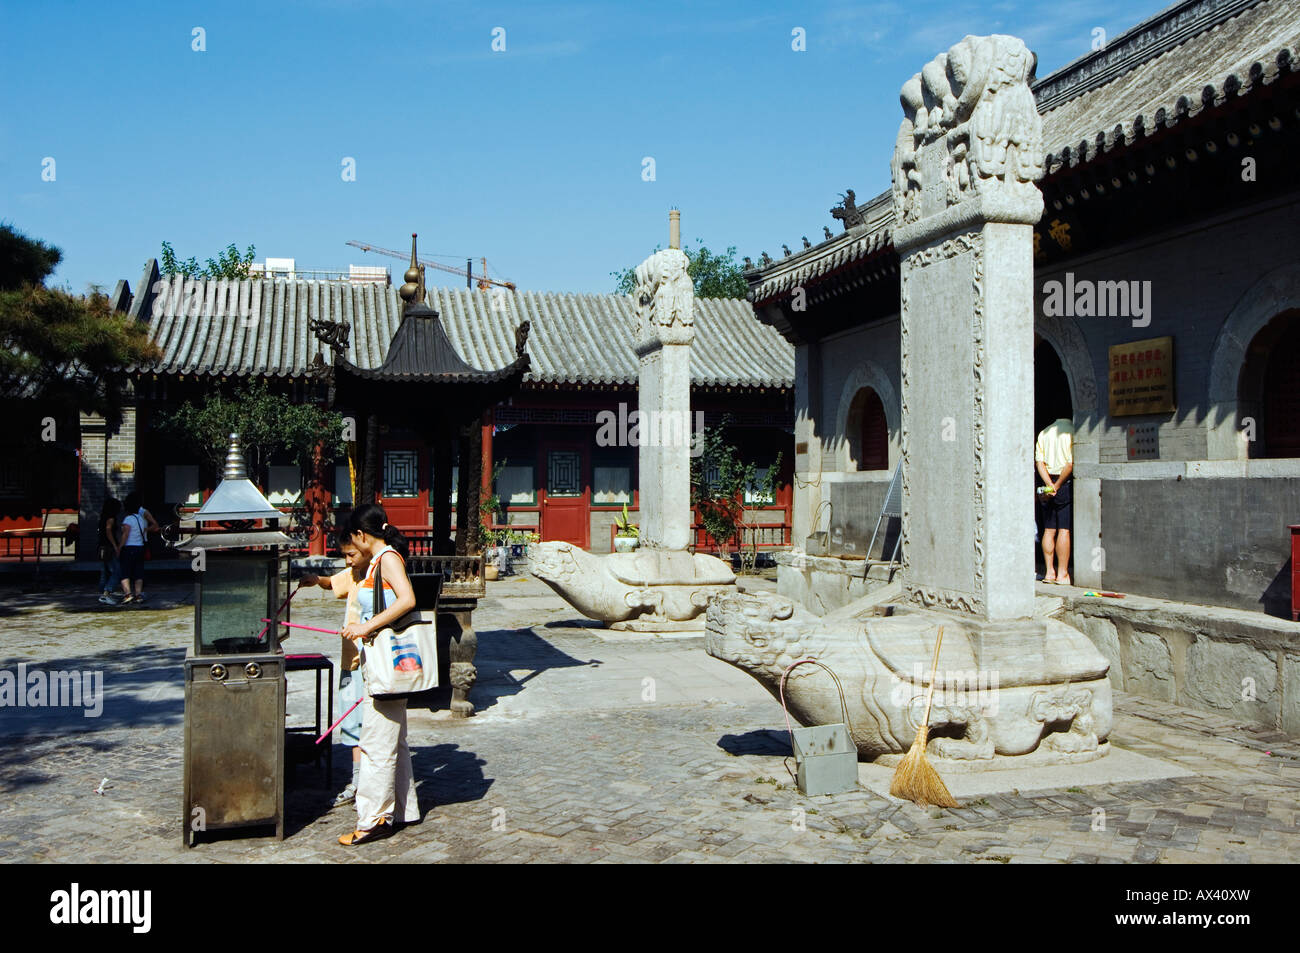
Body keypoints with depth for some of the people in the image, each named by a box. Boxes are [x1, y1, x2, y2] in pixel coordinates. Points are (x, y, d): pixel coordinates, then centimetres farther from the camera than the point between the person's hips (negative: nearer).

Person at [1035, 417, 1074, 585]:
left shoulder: (1043, 433, 11)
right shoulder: (1072, 431, -7)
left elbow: (1039, 462, 1)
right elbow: (1071, 464, -15)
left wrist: (1050, 485, -6)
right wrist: (1057, 485, -8)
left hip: (1047, 483, 5)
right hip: (1066, 483, -5)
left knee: (1049, 530, 8)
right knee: (1064, 530, -4)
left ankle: (1049, 572, 9)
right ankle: (1062, 574, -3)